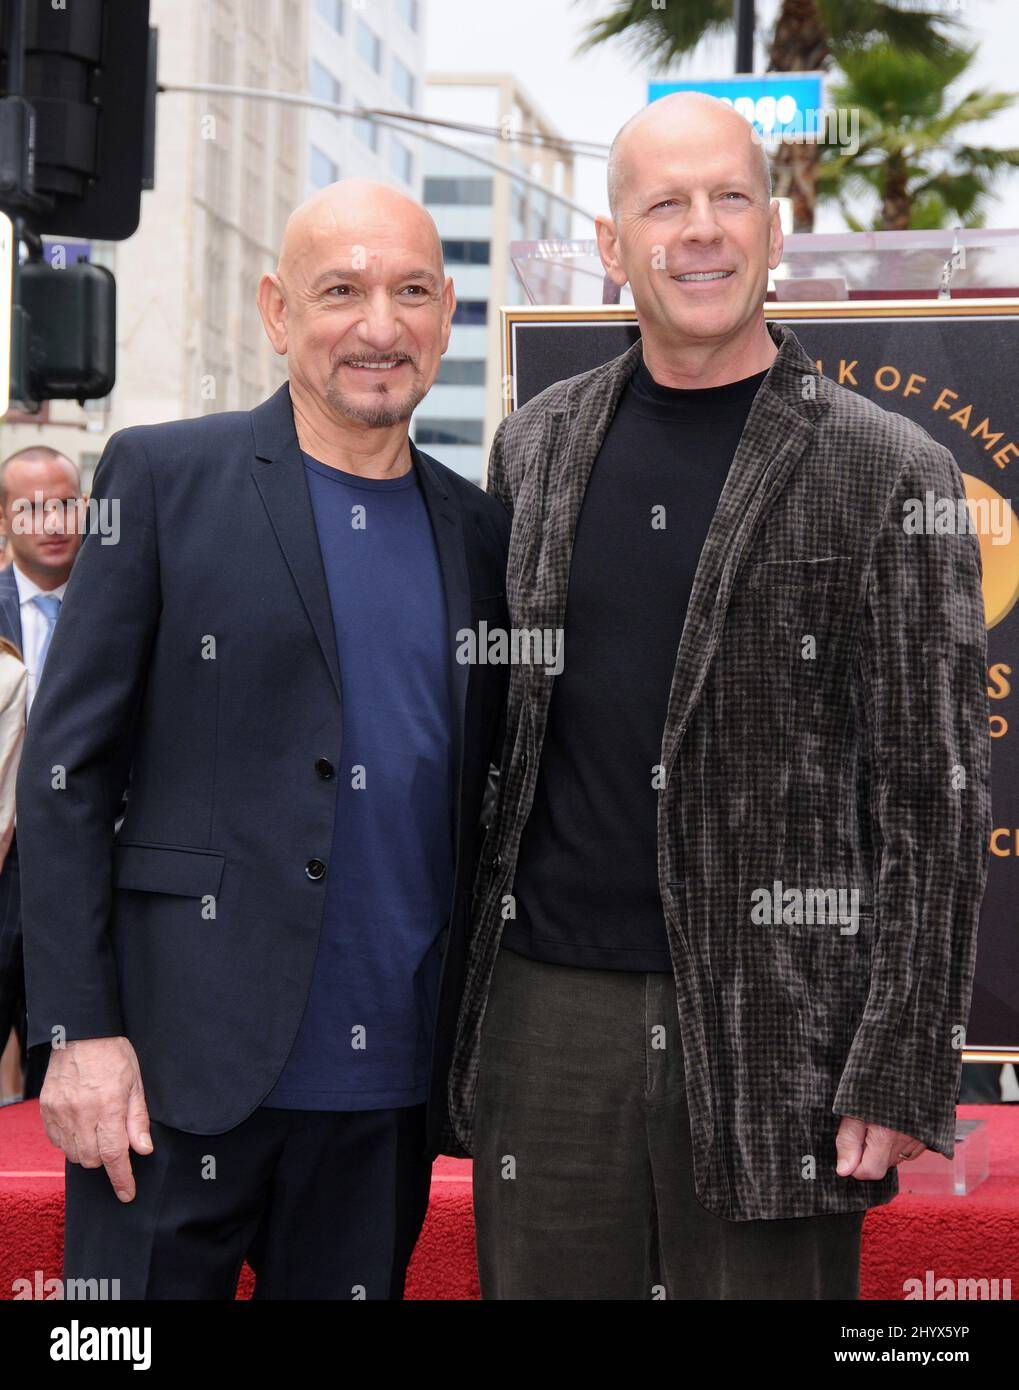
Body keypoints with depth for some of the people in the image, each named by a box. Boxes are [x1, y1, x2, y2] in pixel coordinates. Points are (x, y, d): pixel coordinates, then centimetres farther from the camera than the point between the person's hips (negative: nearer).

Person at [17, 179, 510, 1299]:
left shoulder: (480, 532, 11)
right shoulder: (164, 478, -1)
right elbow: (65, 768, -3)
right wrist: (79, 1031, -9)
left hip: (388, 1090, 4)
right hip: (182, 1074, -4)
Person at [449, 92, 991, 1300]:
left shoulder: (887, 474, -2)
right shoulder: (537, 446, 10)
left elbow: (935, 795, -4)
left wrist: (899, 1072, -10)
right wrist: (455, 988, 11)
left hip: (771, 1025, -3)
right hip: (548, 1016, 3)